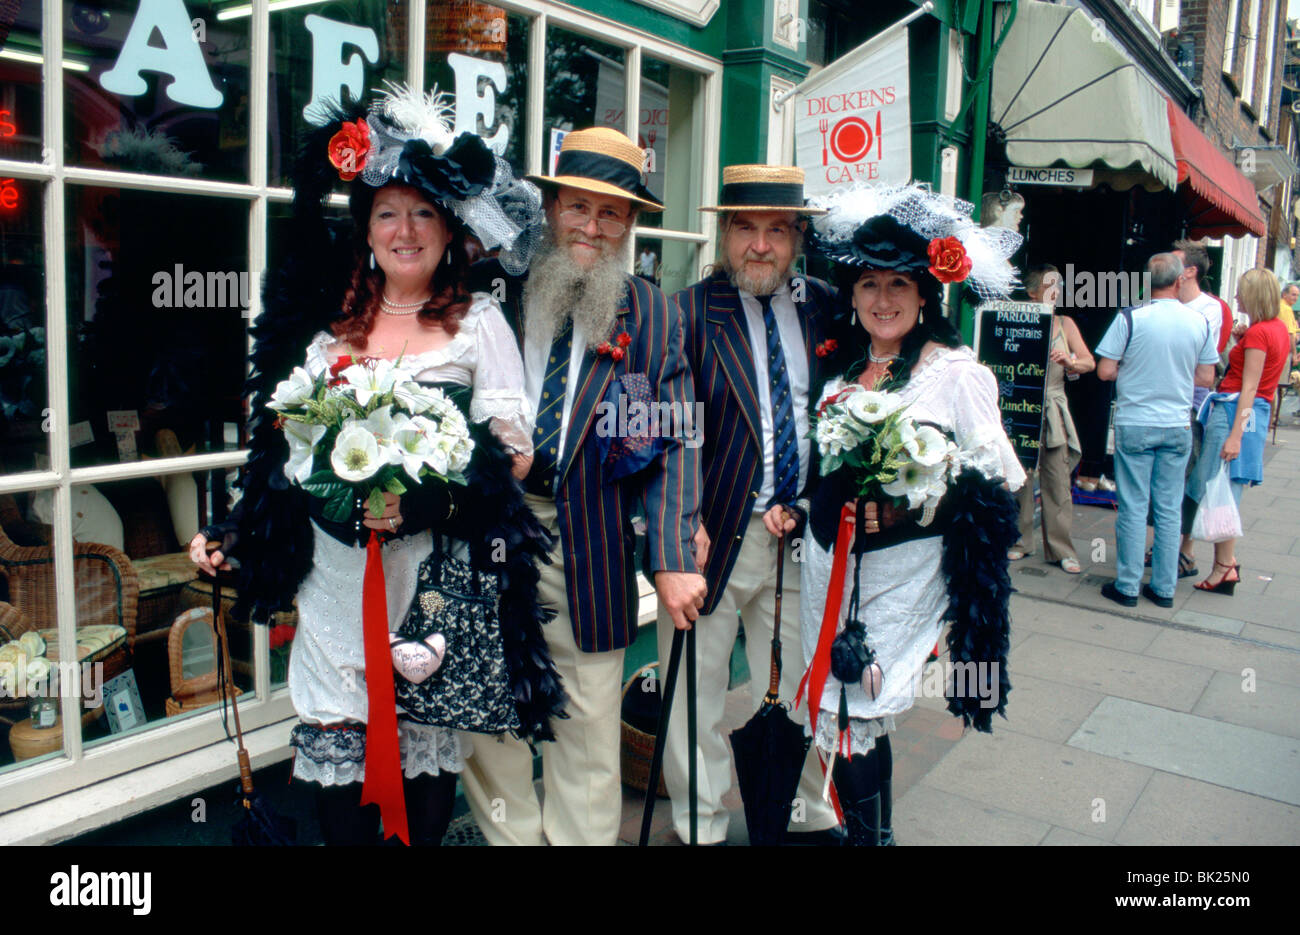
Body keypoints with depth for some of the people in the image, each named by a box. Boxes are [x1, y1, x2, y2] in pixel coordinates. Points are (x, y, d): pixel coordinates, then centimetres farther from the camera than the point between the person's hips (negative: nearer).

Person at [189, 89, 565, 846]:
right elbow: (288, 449, 18)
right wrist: (236, 530, 10)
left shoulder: (478, 321, 2)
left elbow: (515, 452, -4)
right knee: (338, 762, 6)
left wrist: (432, 503, -19)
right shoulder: (330, 323, 12)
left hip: (433, 577, -3)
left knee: (427, 752, 4)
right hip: (336, 578, 3)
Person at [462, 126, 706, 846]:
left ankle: (581, 838, 31)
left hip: (590, 545, 0)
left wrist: (671, 557, -11)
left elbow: (676, 444, -2)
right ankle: (510, 835, 32)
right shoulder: (490, 288, 1)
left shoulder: (653, 316, 3)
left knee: (589, 721, 11)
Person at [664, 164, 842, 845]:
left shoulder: (828, 309, 6)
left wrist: (806, 507, -2)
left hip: (801, 532, 3)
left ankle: (809, 816, 36)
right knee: (696, 694, 9)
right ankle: (701, 827, 28)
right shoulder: (691, 311, -5)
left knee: (795, 691, 16)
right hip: (714, 532, -3)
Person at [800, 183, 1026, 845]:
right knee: (835, 709, 10)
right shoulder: (844, 368, 10)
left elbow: (996, 478, -8)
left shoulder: (956, 371, -8)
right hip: (830, 559, 6)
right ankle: (867, 828, 31)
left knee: (858, 717, -3)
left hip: (901, 566, -5)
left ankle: (870, 832, 20)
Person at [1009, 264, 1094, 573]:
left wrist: (1069, 361, -13)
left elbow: (1090, 363, 8)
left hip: (1053, 407, 2)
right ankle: (1019, 540, 17)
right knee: (1019, 476, 3)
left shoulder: (1065, 324, 11)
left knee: (1058, 481, -1)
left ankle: (1061, 549, 5)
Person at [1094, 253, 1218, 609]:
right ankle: (1164, 588, 17)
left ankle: (1127, 586, 10)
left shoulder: (1130, 318, -11)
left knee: (1133, 508, 3)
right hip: (1178, 427, 3)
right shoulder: (1200, 323, -1)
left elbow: (1105, 371, -10)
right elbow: (1206, 379, 6)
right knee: (1169, 509, 10)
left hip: (1135, 425, -3)